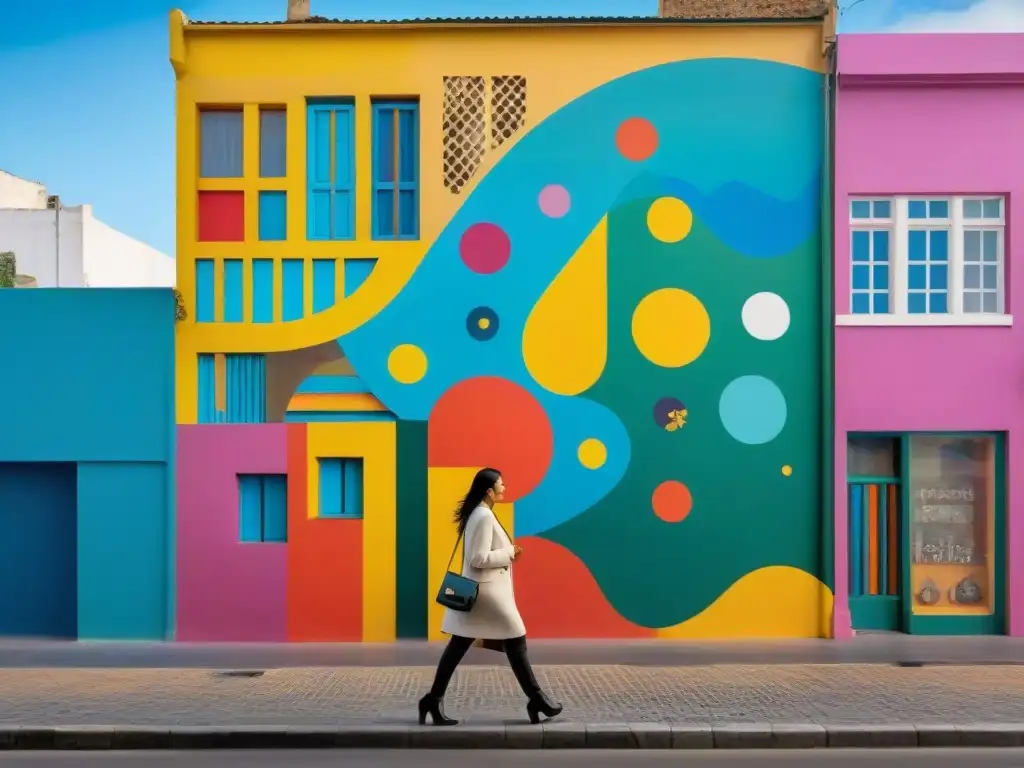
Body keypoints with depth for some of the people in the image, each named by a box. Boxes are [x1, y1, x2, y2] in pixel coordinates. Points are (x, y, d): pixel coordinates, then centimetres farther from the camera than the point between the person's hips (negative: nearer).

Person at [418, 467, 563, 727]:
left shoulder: (477, 514, 14)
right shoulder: (485, 516, -18)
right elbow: (480, 559, -23)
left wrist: (507, 553, 10)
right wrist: (510, 554, -12)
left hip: (477, 590, 10)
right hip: (487, 590, -10)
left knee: (458, 647, 8)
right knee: (516, 642, 0)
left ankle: (434, 700, 10)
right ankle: (536, 700, 9)